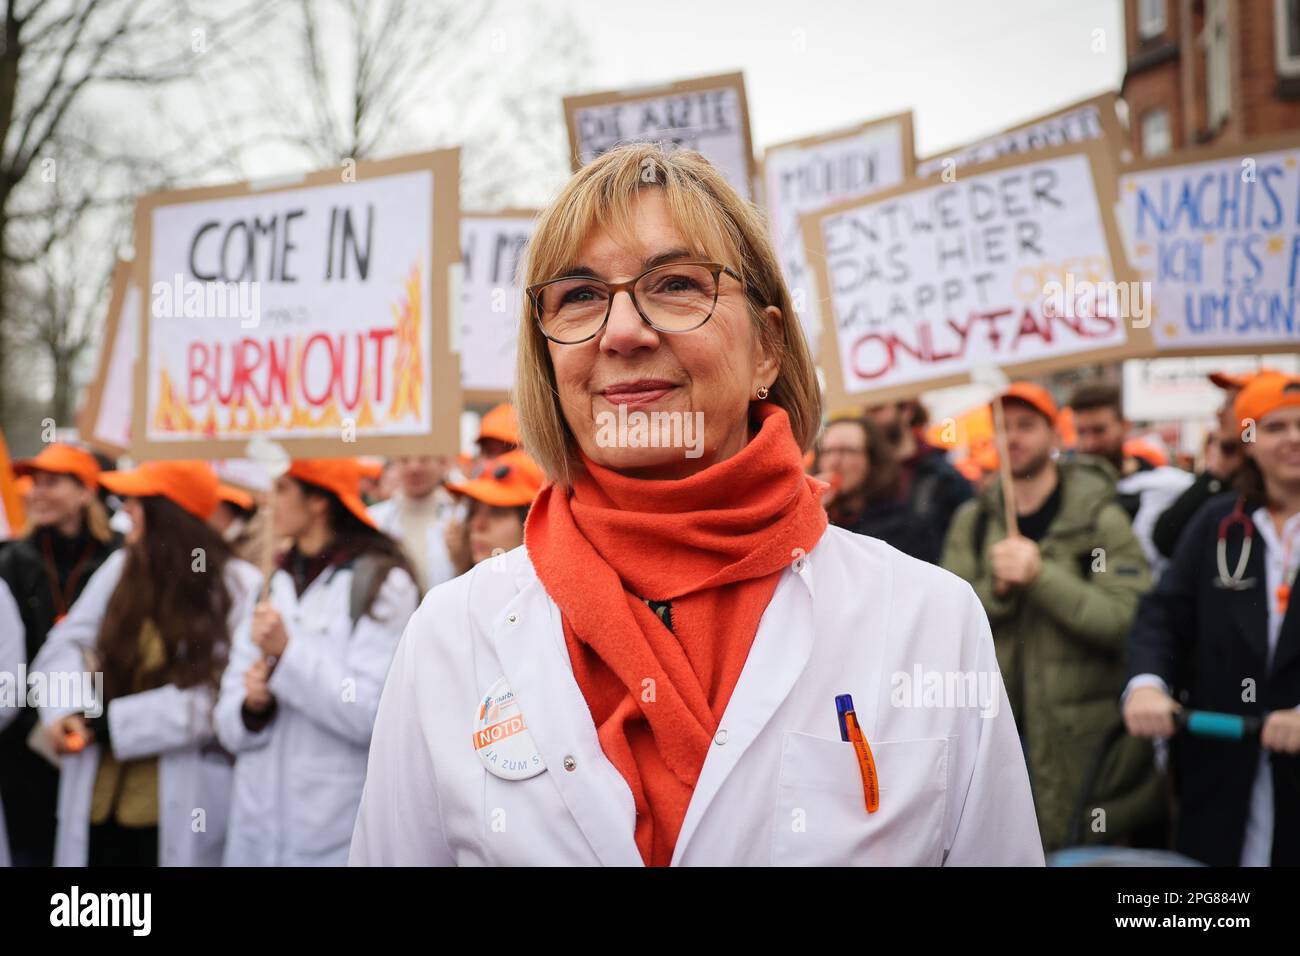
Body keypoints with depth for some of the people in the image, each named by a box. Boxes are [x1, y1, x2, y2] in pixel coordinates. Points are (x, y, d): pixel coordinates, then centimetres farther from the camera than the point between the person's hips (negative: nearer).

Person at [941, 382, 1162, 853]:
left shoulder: (1101, 518, -5)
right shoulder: (972, 521, 8)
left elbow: (1128, 619, -15)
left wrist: (1041, 576, -21)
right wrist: (996, 588, -16)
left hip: (1085, 740, -3)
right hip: (996, 736, 4)